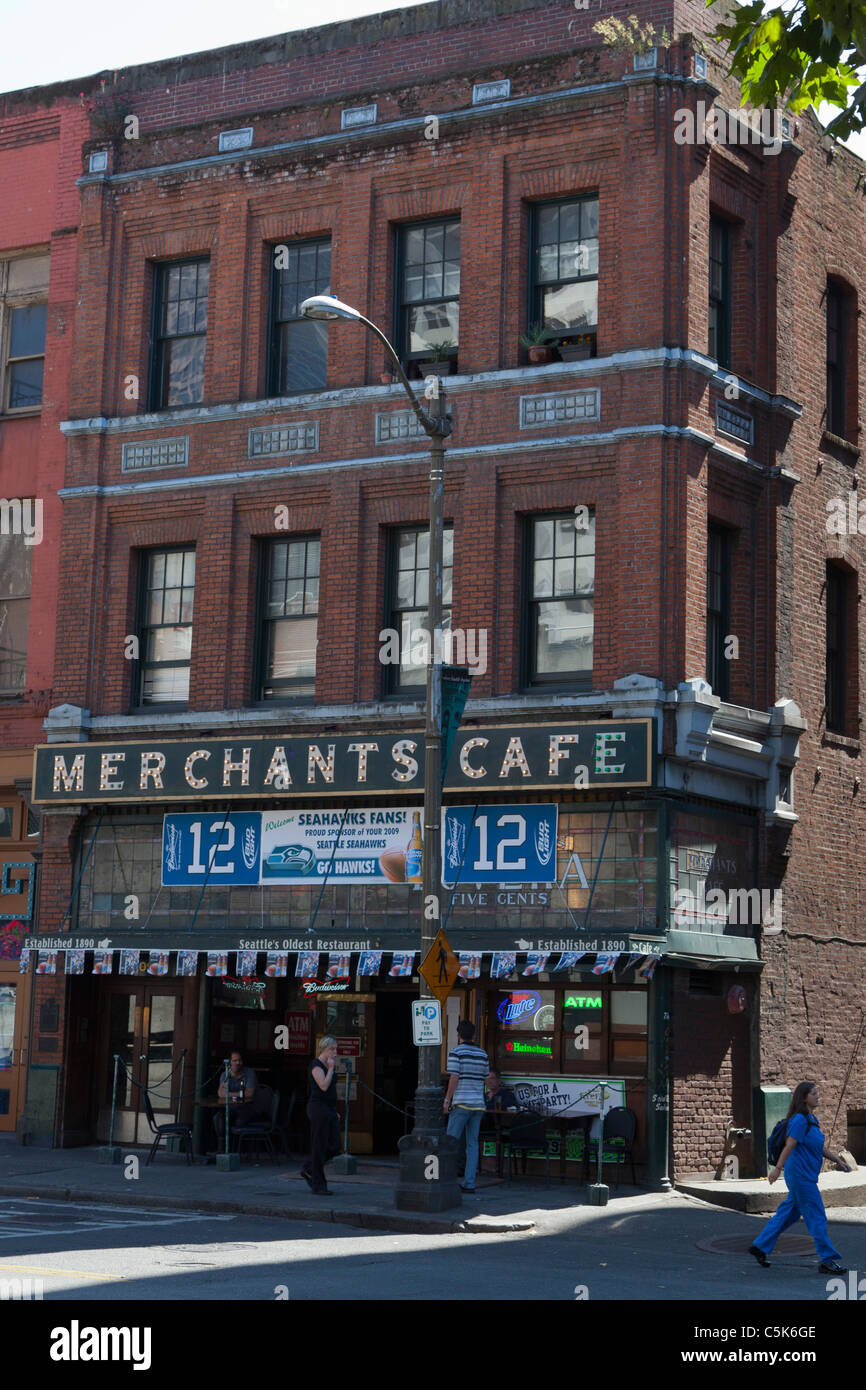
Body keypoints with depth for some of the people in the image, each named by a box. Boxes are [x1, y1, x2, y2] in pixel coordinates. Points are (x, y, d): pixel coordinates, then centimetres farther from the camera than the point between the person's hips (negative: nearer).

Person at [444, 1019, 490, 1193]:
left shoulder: (456, 1052, -7)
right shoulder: (482, 1054, 10)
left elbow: (454, 1078, -12)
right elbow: (485, 1079, 15)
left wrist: (447, 1100, -7)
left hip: (461, 1103, -5)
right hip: (478, 1104, 5)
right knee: (472, 1144, 5)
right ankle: (469, 1183, 1)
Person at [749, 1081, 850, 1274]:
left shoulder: (812, 1119, 14)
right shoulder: (799, 1120, -16)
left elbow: (821, 1147, 20)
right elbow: (789, 1145, -19)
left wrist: (837, 1159, 13)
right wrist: (778, 1169, -20)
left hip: (807, 1176, 10)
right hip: (800, 1174, -10)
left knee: (789, 1213, 14)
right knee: (816, 1217, -5)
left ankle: (760, 1247, 22)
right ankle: (828, 1261, 0)